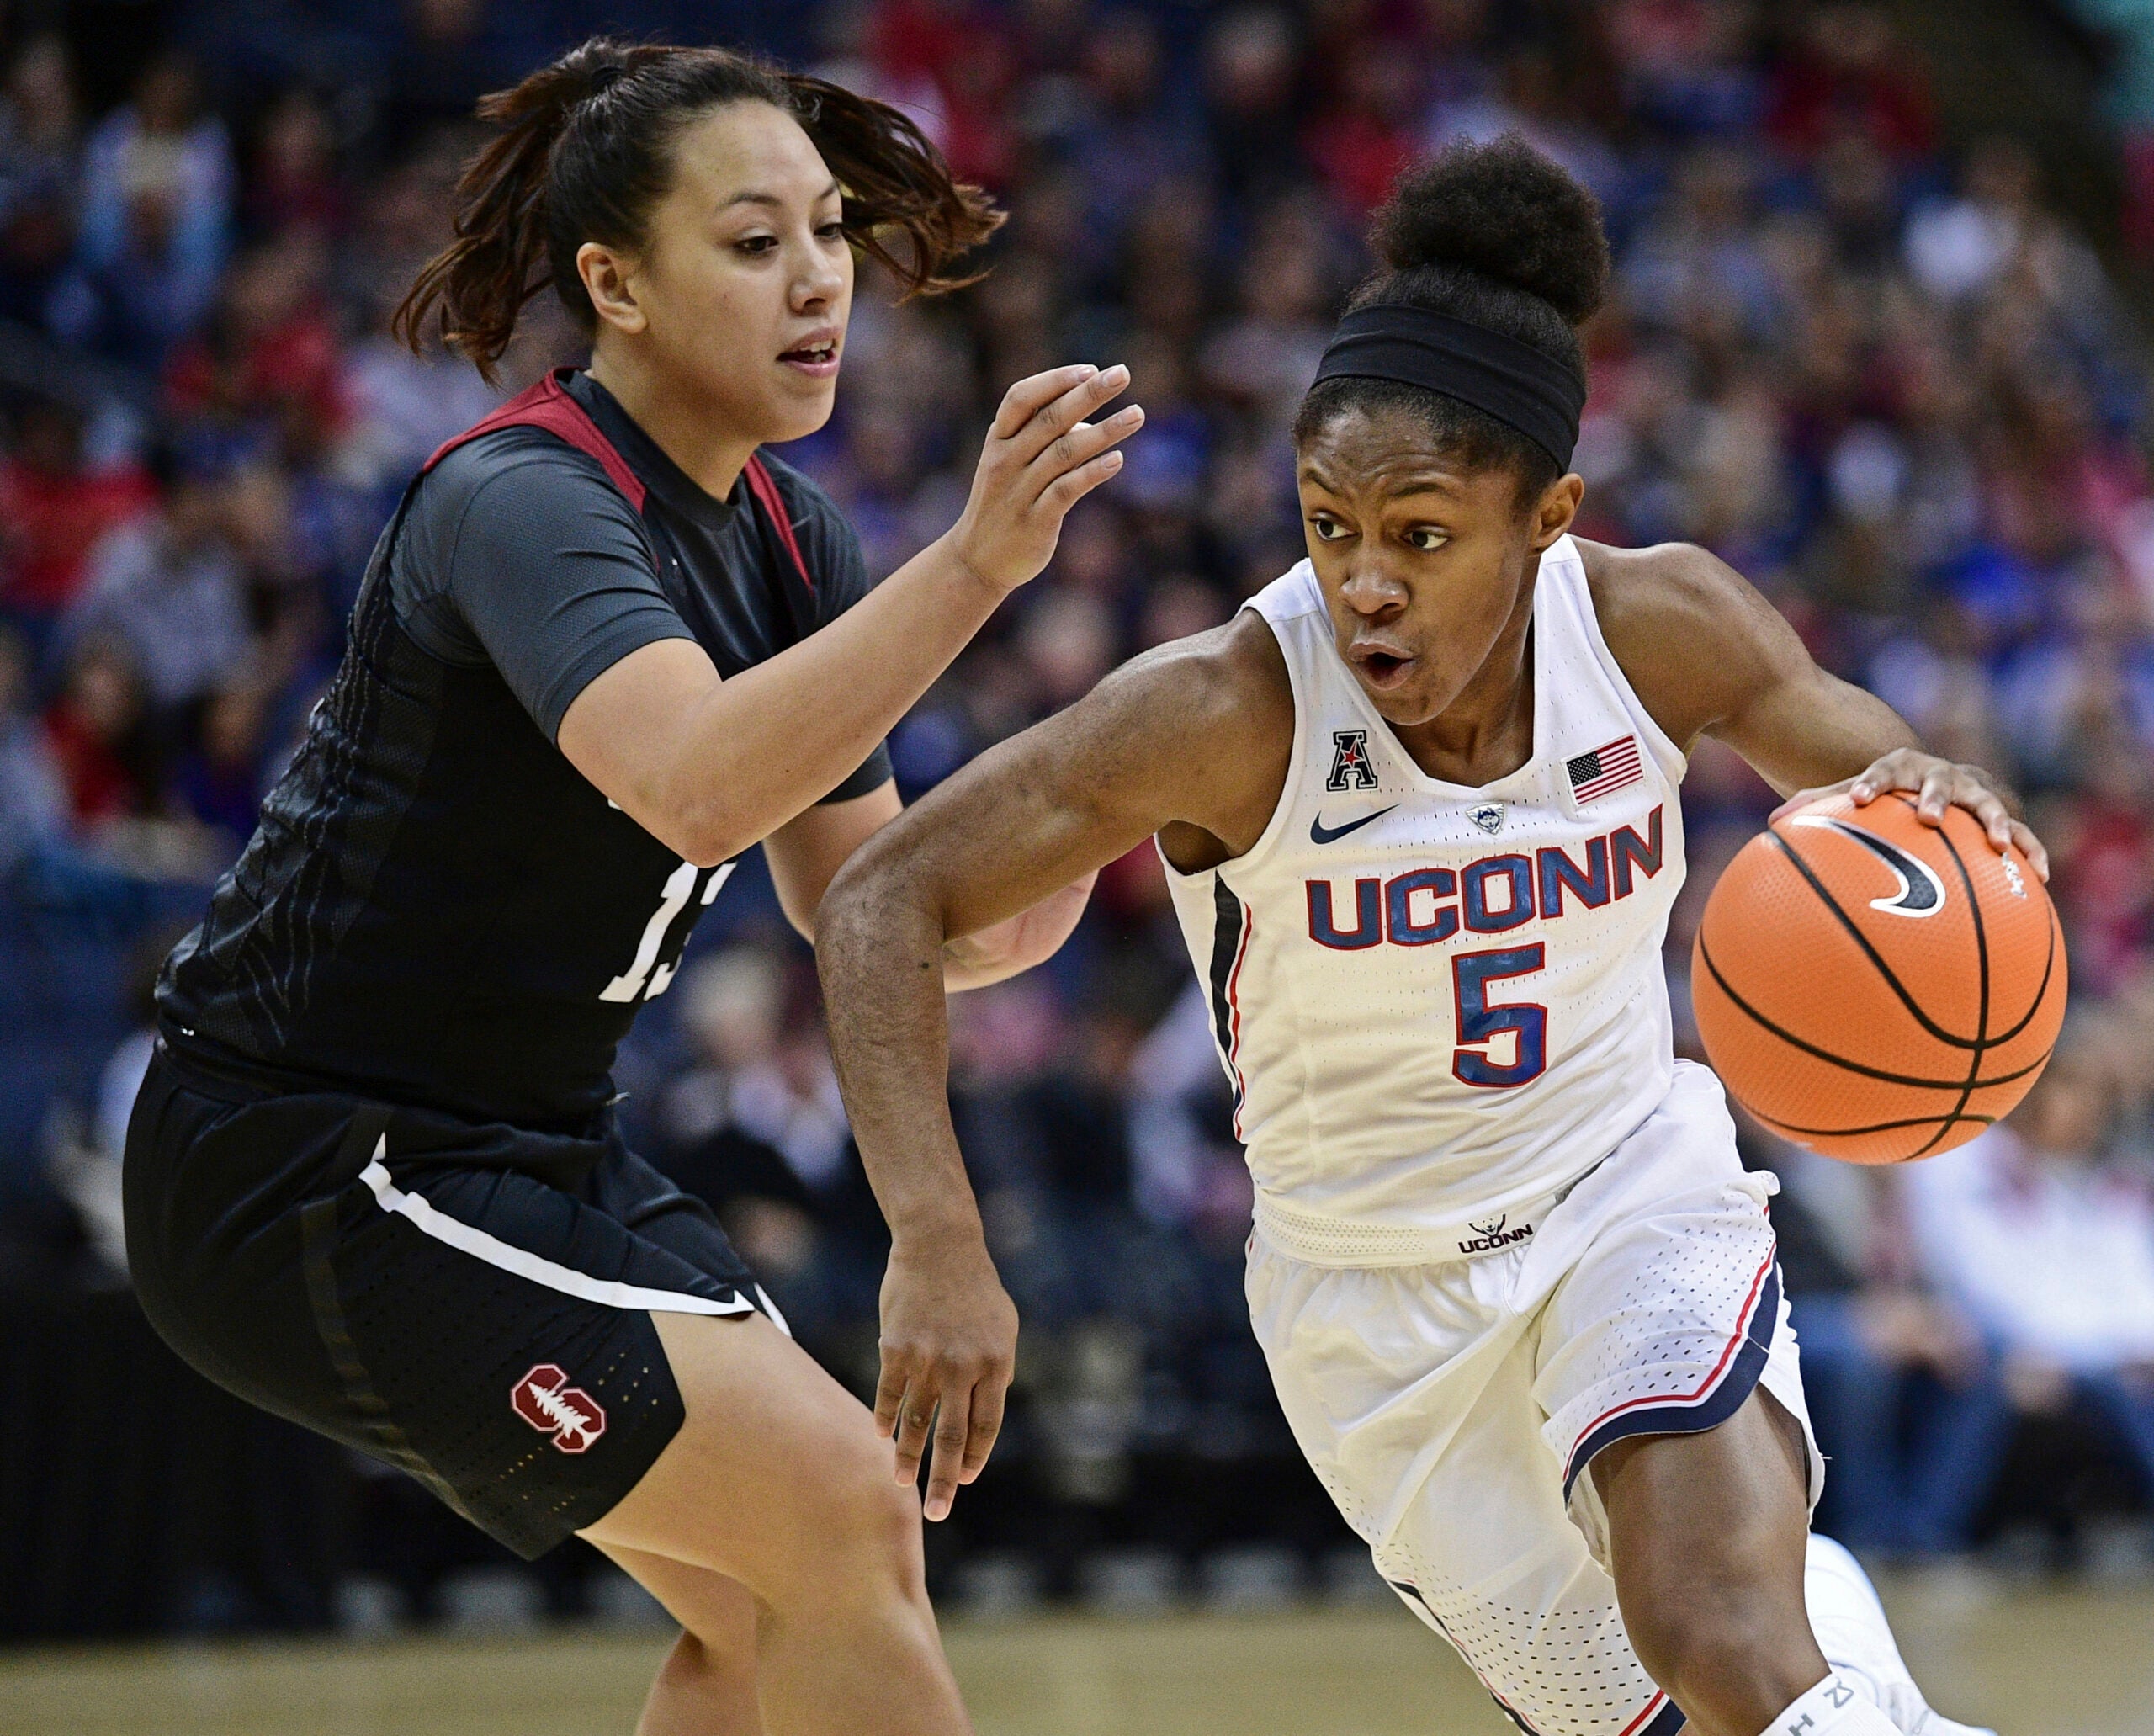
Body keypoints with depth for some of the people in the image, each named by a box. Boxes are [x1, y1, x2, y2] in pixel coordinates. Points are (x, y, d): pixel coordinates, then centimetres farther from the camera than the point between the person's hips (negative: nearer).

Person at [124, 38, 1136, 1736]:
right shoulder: (519, 500, -23)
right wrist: (975, 562, -49)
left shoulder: (790, 538, 5)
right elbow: (696, 781, -42)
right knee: (842, 1514, -17)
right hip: (310, 1171, -10)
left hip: (533, 1150, 10)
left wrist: (1024, 896, -12)